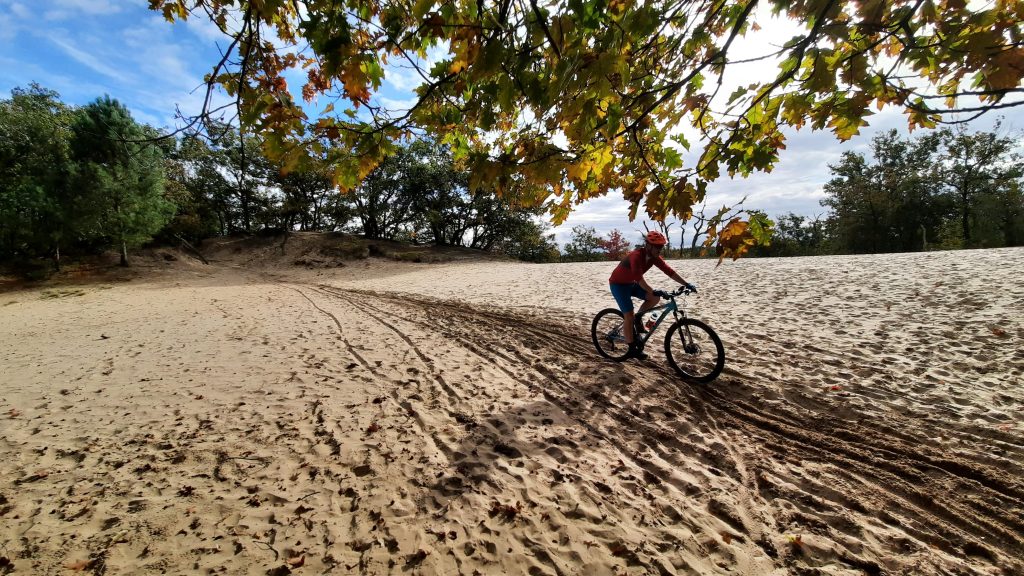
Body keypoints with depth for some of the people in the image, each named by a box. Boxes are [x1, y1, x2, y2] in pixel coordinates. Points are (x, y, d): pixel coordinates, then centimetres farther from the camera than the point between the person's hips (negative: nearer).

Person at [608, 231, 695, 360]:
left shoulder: (654, 257, -8)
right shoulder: (636, 256, -31)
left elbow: (668, 271, -9)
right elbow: (639, 278, -41)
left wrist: (686, 284, -15)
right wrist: (653, 291, -51)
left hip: (631, 283, 8)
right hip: (618, 284, -8)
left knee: (655, 298, -10)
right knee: (629, 315, -11)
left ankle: (637, 318, 11)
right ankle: (632, 349, -1)